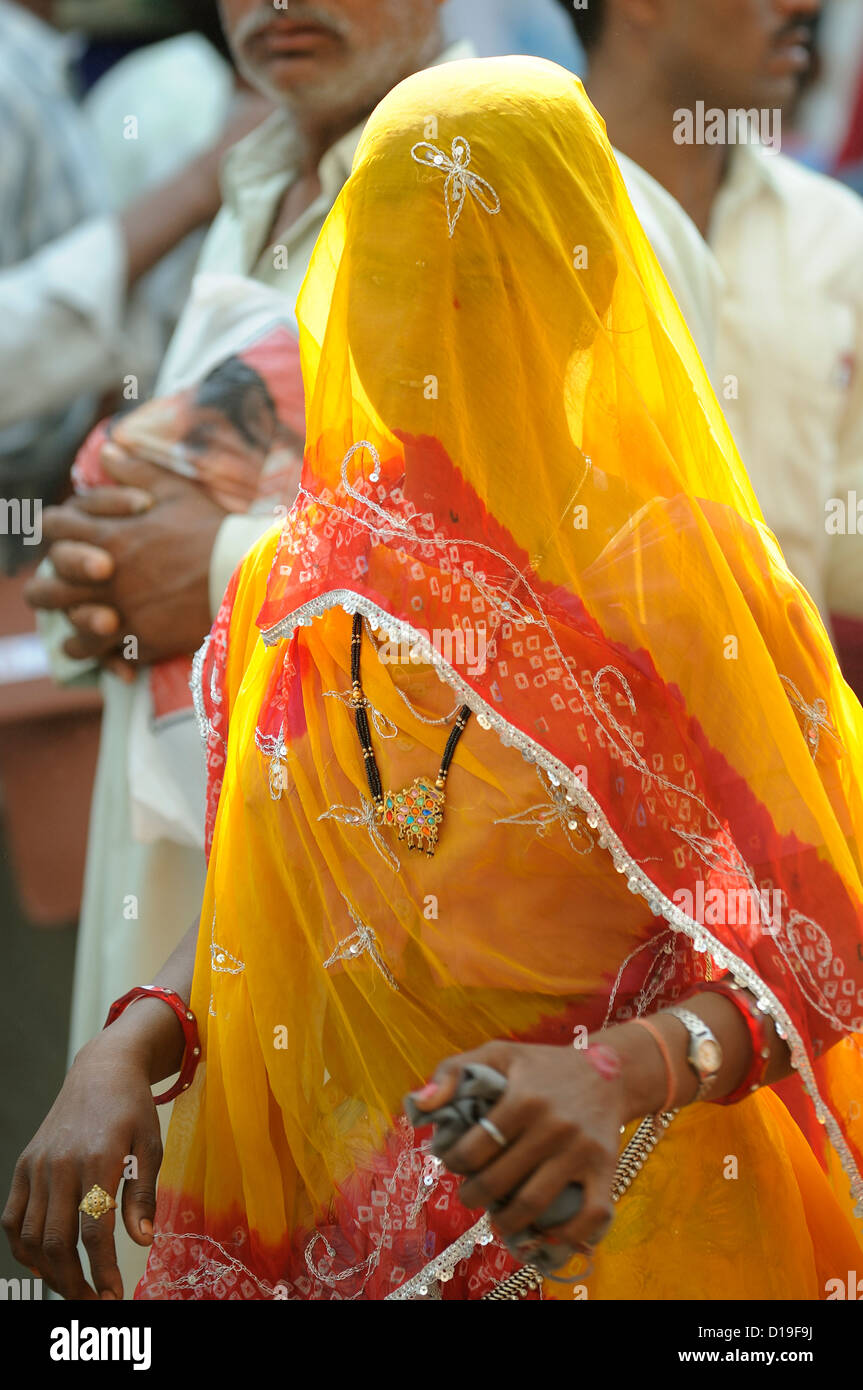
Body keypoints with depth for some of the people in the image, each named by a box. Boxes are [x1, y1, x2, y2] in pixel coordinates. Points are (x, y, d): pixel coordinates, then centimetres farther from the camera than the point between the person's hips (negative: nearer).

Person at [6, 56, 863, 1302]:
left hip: (623, 1228, -3)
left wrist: (622, 1071, -33)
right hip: (330, 1225, 3)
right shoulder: (296, 582, 0)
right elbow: (251, 922, 8)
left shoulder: (687, 576, -11)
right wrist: (121, 1059, -12)